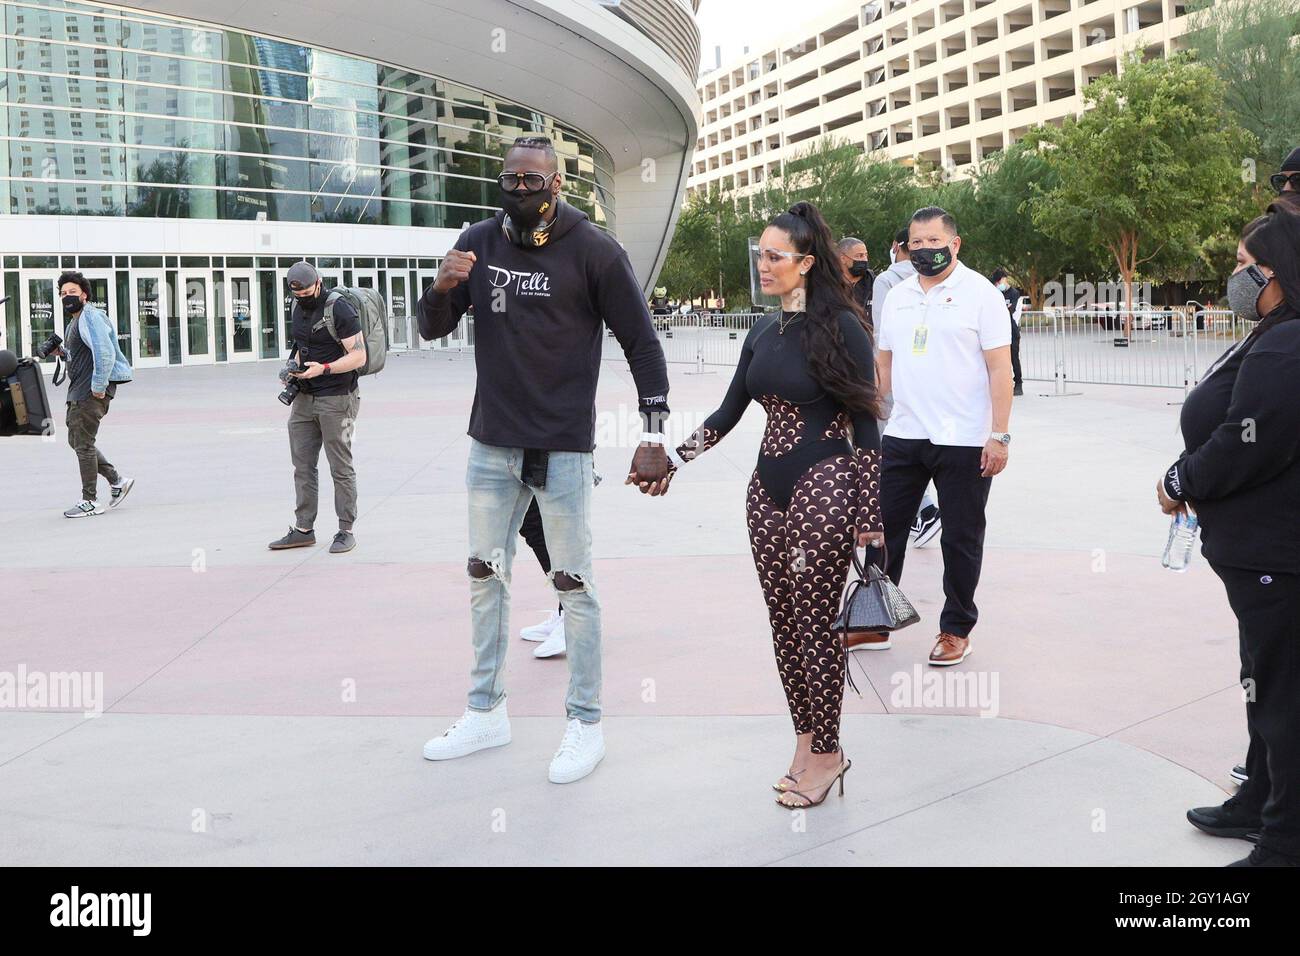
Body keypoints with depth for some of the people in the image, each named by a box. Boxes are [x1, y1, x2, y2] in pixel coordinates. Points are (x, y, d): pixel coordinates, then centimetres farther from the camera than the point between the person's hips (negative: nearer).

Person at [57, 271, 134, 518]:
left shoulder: (91, 317, -14)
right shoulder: (73, 323, 19)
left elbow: (105, 352, -25)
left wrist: (98, 387, -25)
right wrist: (63, 352, 10)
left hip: (93, 390, -11)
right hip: (78, 390, 11)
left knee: (83, 443, -6)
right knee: (76, 440, 15)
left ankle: (90, 502, 1)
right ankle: (117, 481, 22)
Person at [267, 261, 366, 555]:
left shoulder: (339, 309, -12)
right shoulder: (298, 309, 12)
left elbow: (359, 355, -16)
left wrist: (323, 368, -26)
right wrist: (292, 370, 5)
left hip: (337, 398, -8)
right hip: (304, 398, 8)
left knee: (341, 468, -2)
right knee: (303, 466, 8)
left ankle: (346, 531, 5)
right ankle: (303, 530, 15)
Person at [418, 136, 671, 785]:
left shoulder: (593, 251, -8)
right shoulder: (479, 242, 5)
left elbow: (642, 345, -5)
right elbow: (433, 329, 9)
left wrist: (653, 438, -12)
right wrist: (443, 288, -14)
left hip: (562, 449, -5)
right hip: (491, 443, 5)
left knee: (573, 583, 2)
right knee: (485, 574, 13)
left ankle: (585, 724, 14)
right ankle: (486, 713, 27)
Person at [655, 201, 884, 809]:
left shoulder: (840, 326, -8)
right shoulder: (763, 332, 11)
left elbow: (864, 423, -9)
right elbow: (728, 412, 15)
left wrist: (869, 515, -11)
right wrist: (675, 459, 2)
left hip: (824, 490, -7)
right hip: (768, 490, 7)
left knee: (813, 624, -1)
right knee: (784, 622, 10)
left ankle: (825, 753, 12)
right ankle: (806, 738, 23)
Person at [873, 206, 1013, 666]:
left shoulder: (980, 292, -5)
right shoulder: (898, 295, 11)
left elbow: (1000, 367, -9)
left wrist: (999, 436, -15)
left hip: (964, 440, -5)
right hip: (902, 436, 5)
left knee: (961, 541, 7)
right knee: (884, 530, 9)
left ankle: (956, 630, 20)